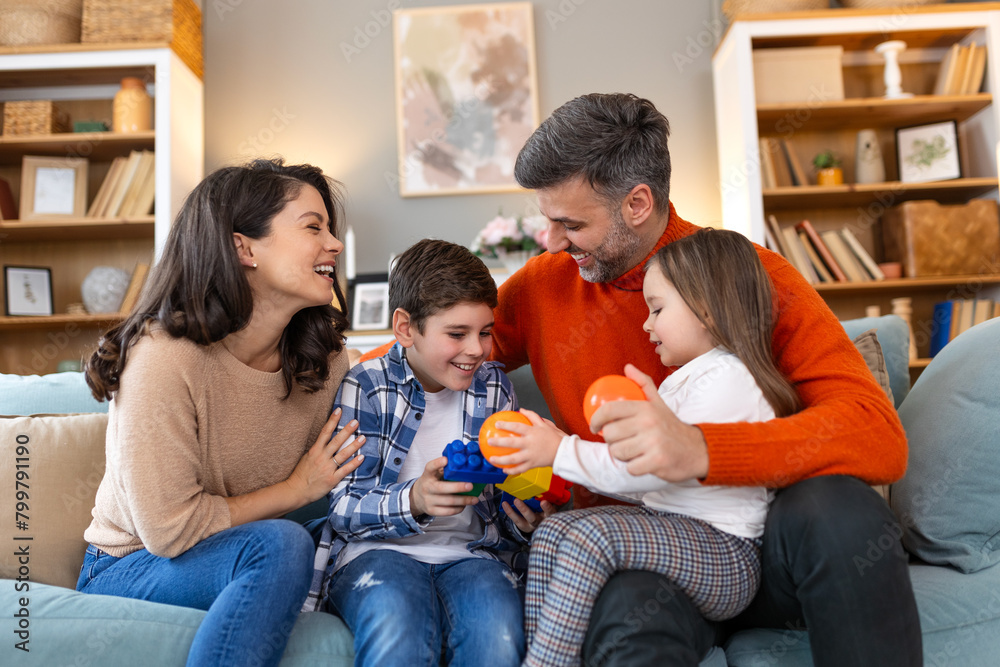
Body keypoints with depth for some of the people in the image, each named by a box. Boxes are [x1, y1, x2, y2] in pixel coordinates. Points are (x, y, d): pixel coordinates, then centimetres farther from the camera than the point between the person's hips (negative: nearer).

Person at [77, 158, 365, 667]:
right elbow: (168, 530, -21)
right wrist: (295, 491, -13)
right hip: (130, 568, -5)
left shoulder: (325, 359, -3)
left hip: (244, 559, 5)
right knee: (281, 545, -34)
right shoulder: (163, 358, -23)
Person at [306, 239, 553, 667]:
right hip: (376, 550, -2)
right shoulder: (365, 387, -3)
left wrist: (524, 519, -11)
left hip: (469, 552, 3)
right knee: (396, 627, -35)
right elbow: (343, 508, -7)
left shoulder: (493, 388, 9)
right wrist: (413, 501, -27)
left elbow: (506, 494, 13)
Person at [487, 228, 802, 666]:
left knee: (590, 536, -29)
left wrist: (561, 452, -15)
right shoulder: (685, 379, 21)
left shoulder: (728, 380, -13)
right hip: (671, 525, 10)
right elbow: (653, 475, 21)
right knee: (553, 531, -8)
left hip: (725, 553, -10)